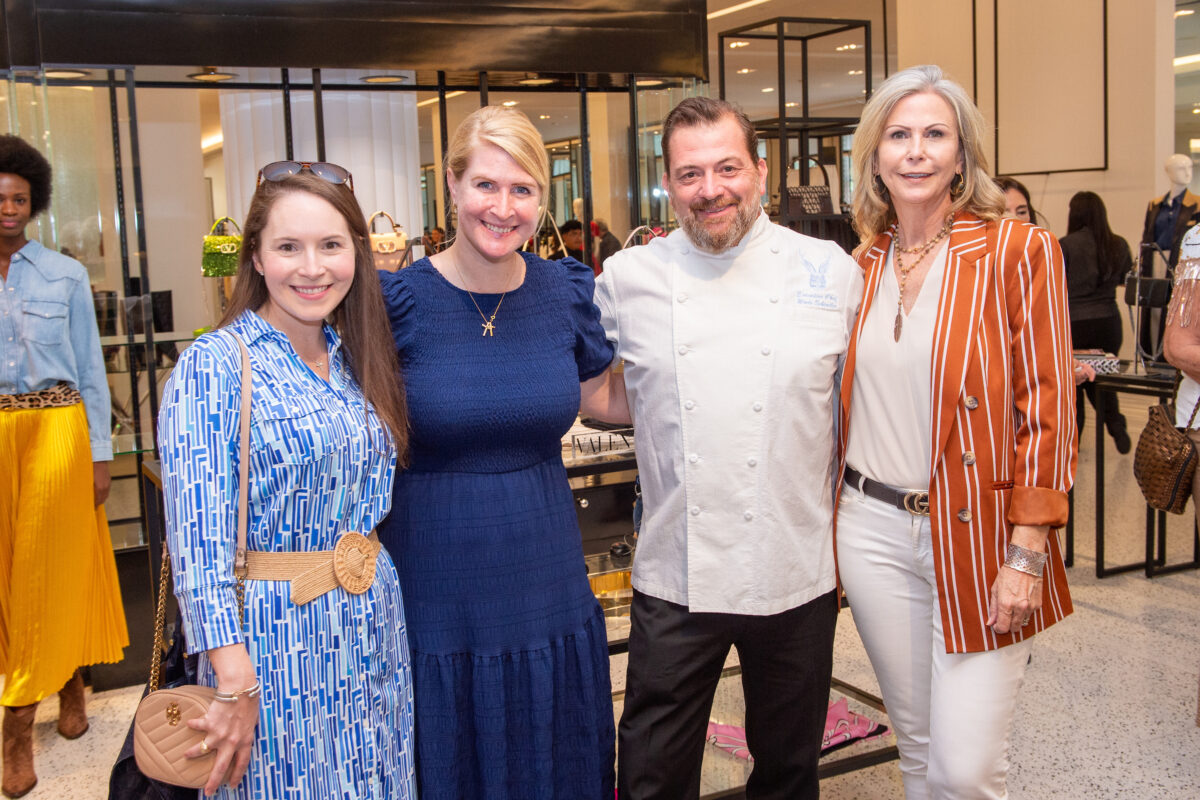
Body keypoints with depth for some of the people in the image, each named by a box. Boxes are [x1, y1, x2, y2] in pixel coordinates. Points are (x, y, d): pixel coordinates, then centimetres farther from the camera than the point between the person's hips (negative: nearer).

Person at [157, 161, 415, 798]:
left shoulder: (357, 360, 7)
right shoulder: (213, 366, -13)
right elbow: (199, 536, -18)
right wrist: (234, 683, -21)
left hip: (376, 629, 6)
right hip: (274, 641, -6)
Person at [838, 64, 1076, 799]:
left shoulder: (1018, 252, -7)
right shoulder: (862, 264, 7)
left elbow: (1046, 410, -9)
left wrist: (1027, 553, -13)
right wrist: (832, 509, 10)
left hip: (977, 537, -4)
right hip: (873, 531, 4)